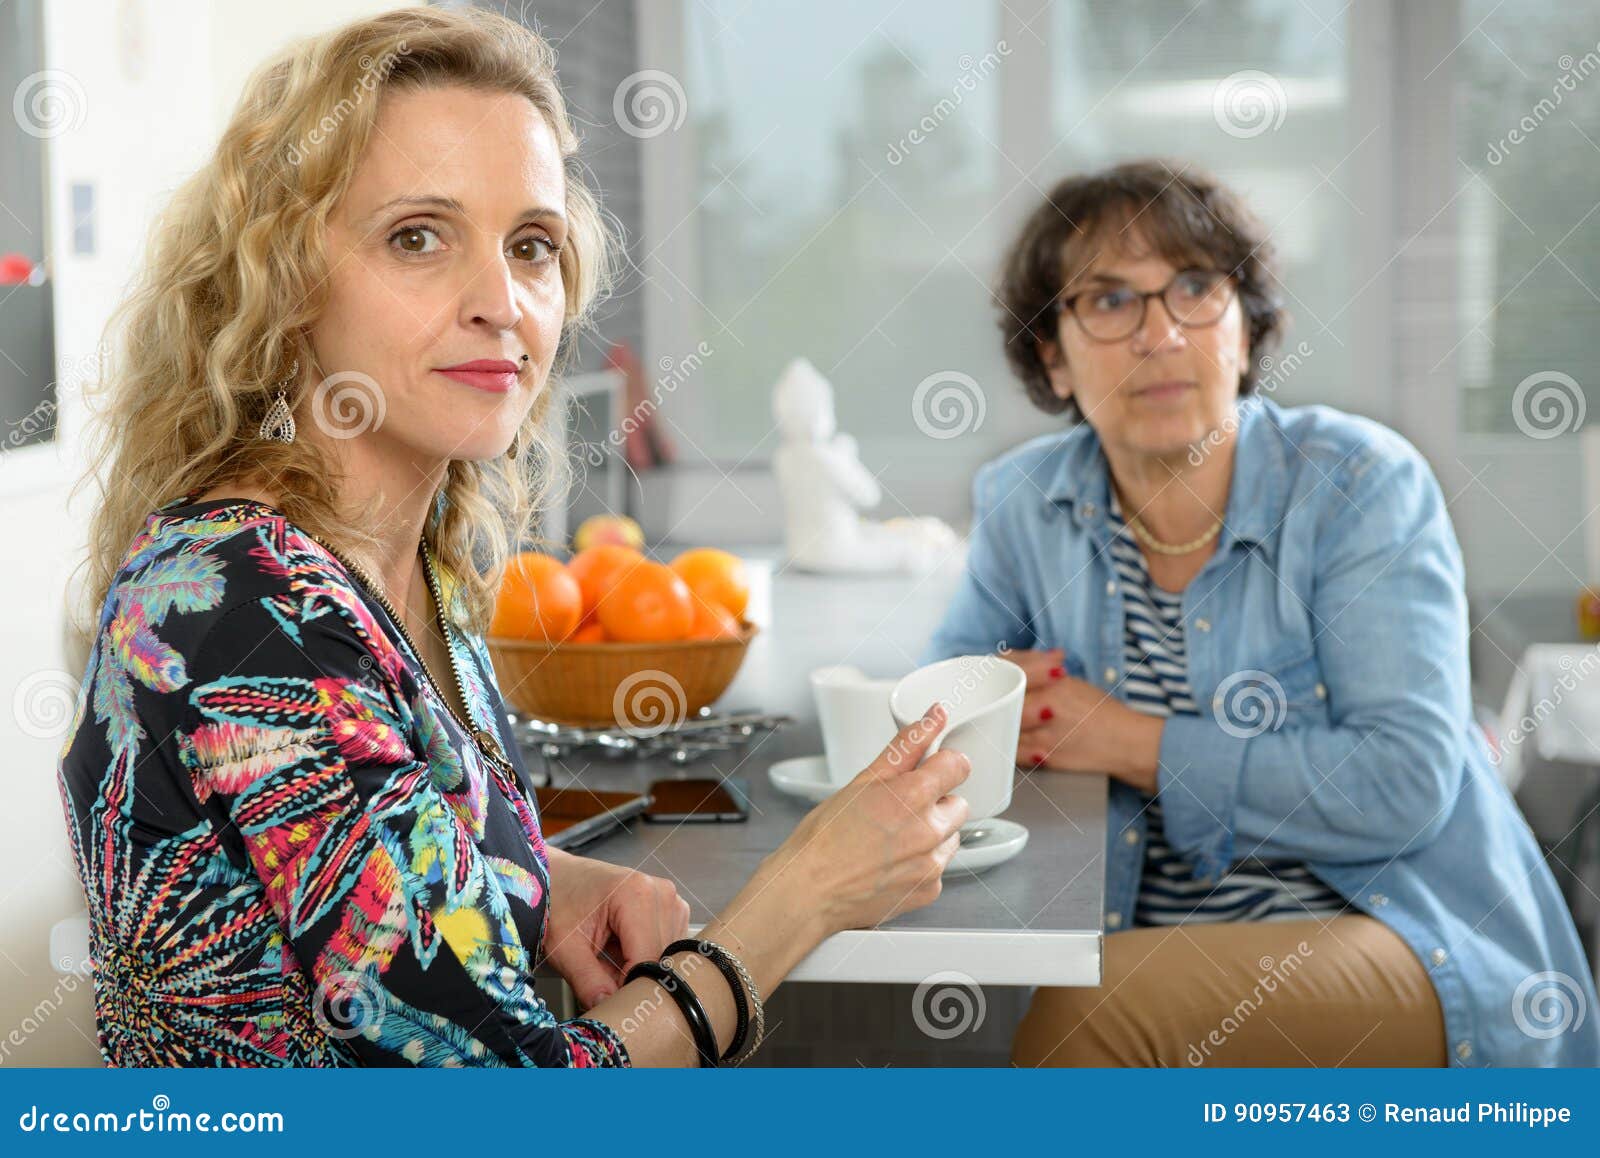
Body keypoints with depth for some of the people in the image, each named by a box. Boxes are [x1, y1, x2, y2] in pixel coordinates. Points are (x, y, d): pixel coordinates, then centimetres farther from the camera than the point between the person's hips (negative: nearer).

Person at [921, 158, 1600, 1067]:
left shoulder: (1361, 484, -8)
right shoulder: (1023, 504, 4)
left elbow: (1403, 786, -17)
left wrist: (1134, 743, -16)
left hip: (1416, 953, -4)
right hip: (1161, 951, 4)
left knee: (1099, 1007, -33)